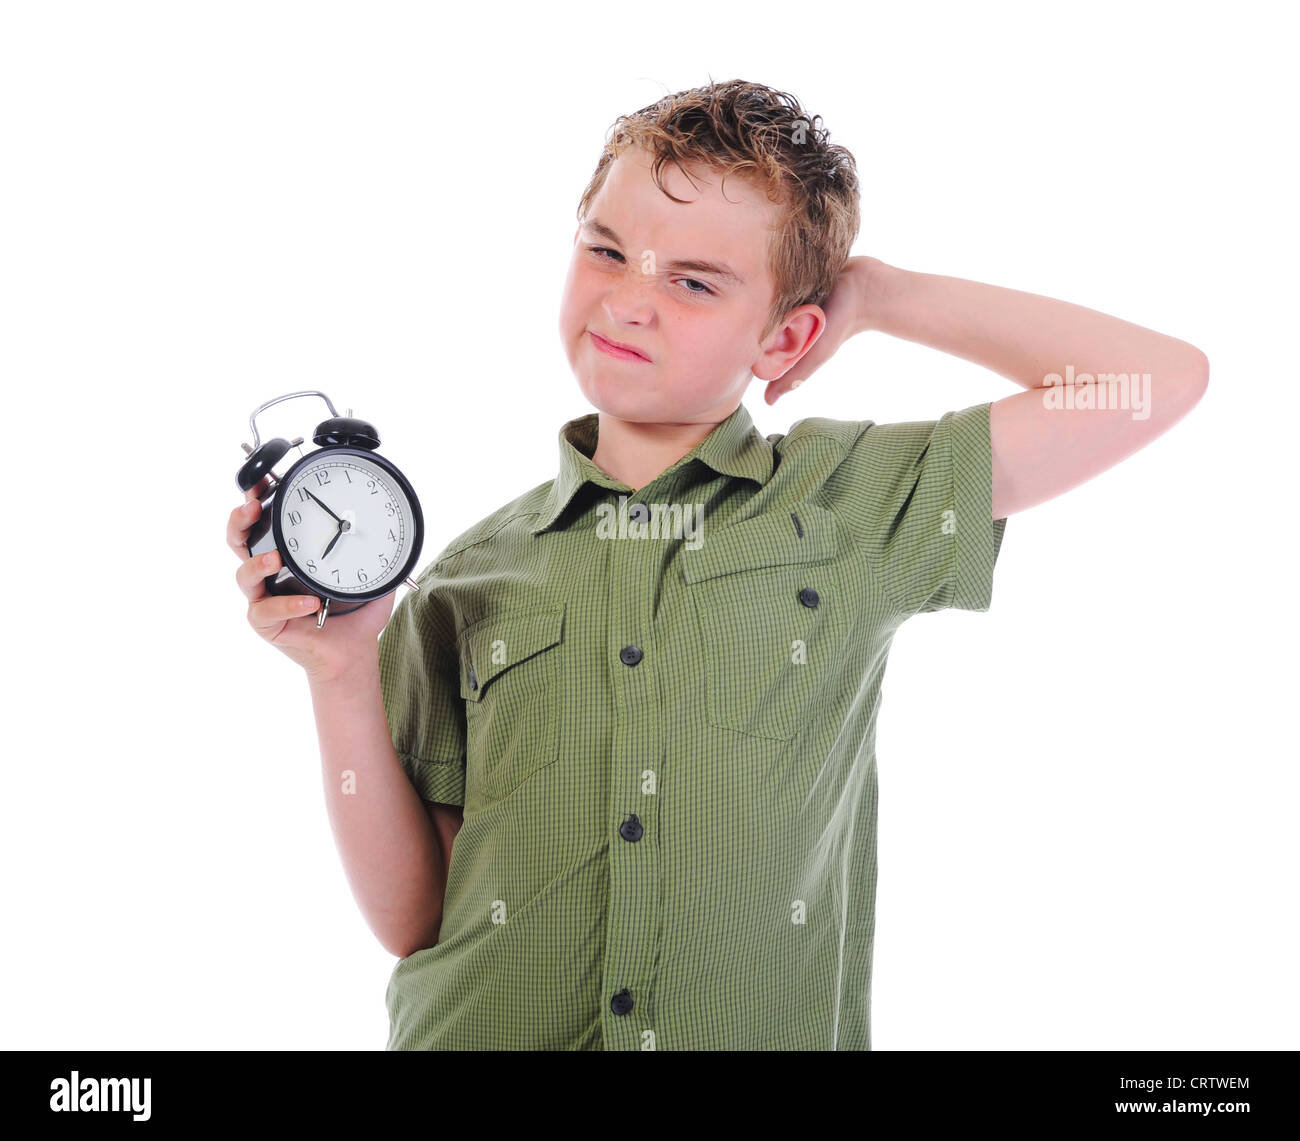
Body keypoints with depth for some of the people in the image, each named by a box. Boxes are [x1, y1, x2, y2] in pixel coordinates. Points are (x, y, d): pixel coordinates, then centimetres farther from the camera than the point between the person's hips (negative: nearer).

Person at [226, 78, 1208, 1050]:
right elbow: (411, 920, 4)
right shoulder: (474, 576, 3)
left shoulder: (855, 504, 3)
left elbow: (1161, 380, 2)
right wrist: (343, 671, -8)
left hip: (773, 1029, 1)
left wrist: (873, 294, 2)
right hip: (485, 1034, 0)